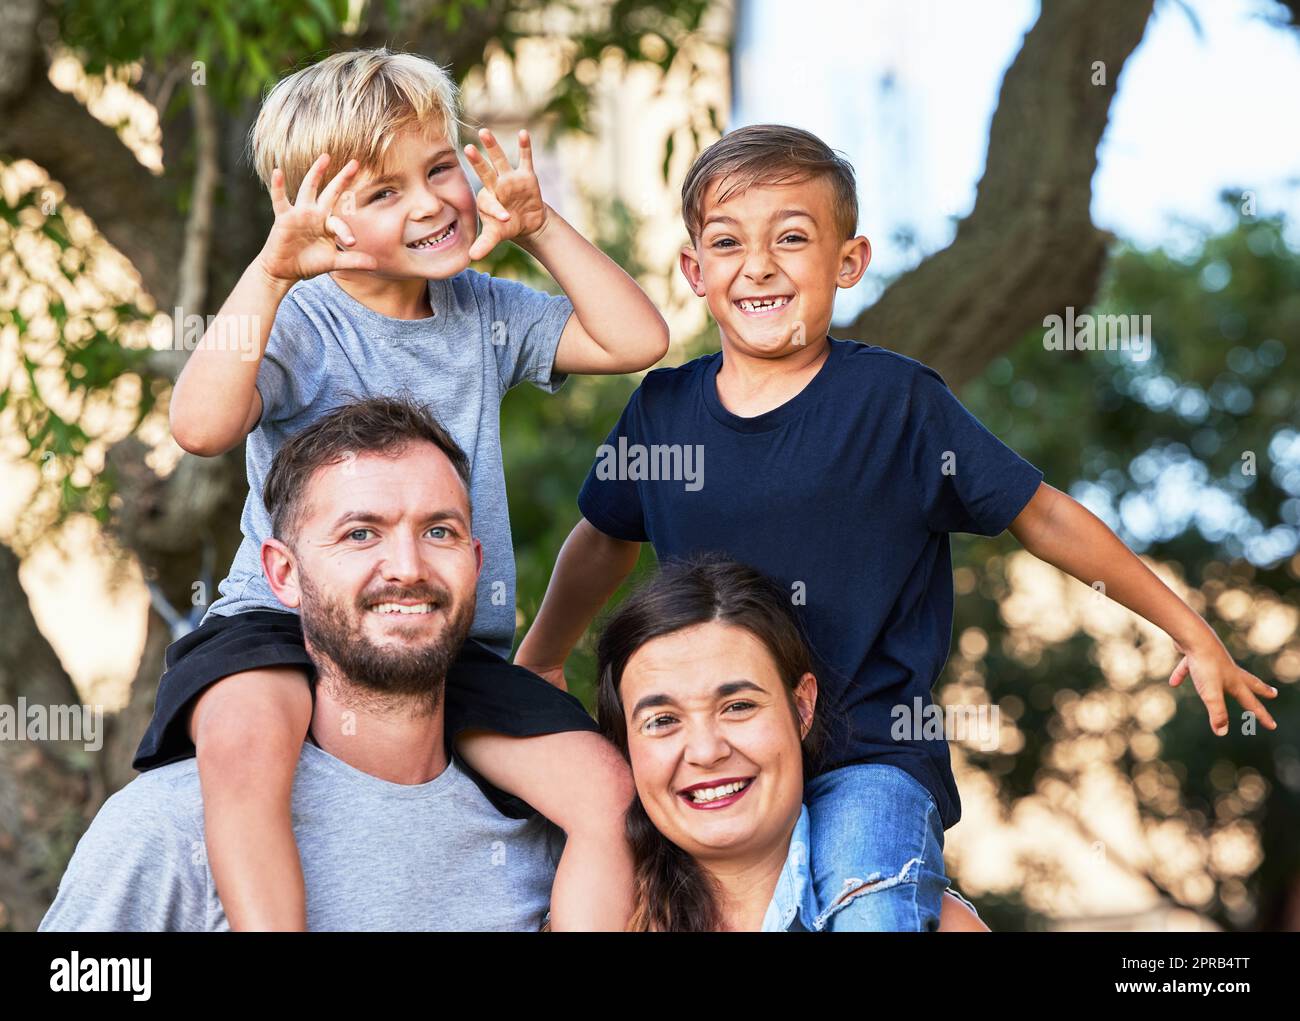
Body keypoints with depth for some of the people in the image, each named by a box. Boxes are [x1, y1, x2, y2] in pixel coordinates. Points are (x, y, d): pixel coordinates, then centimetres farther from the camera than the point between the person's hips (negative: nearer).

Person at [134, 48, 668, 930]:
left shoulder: (484, 311, 11)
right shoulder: (299, 322, -7)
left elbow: (638, 341, 7)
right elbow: (202, 425, -25)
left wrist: (539, 228, 0)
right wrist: (272, 271, -30)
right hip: (289, 623, -4)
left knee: (610, 790, -15)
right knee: (243, 732, -39)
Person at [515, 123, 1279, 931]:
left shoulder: (896, 400, -6)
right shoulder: (664, 408, 4)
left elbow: (1040, 515, 0)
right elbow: (607, 537, 22)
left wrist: (1192, 632, 4)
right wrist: (537, 659, 35)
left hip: (870, 755, -5)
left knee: (871, 913, -30)